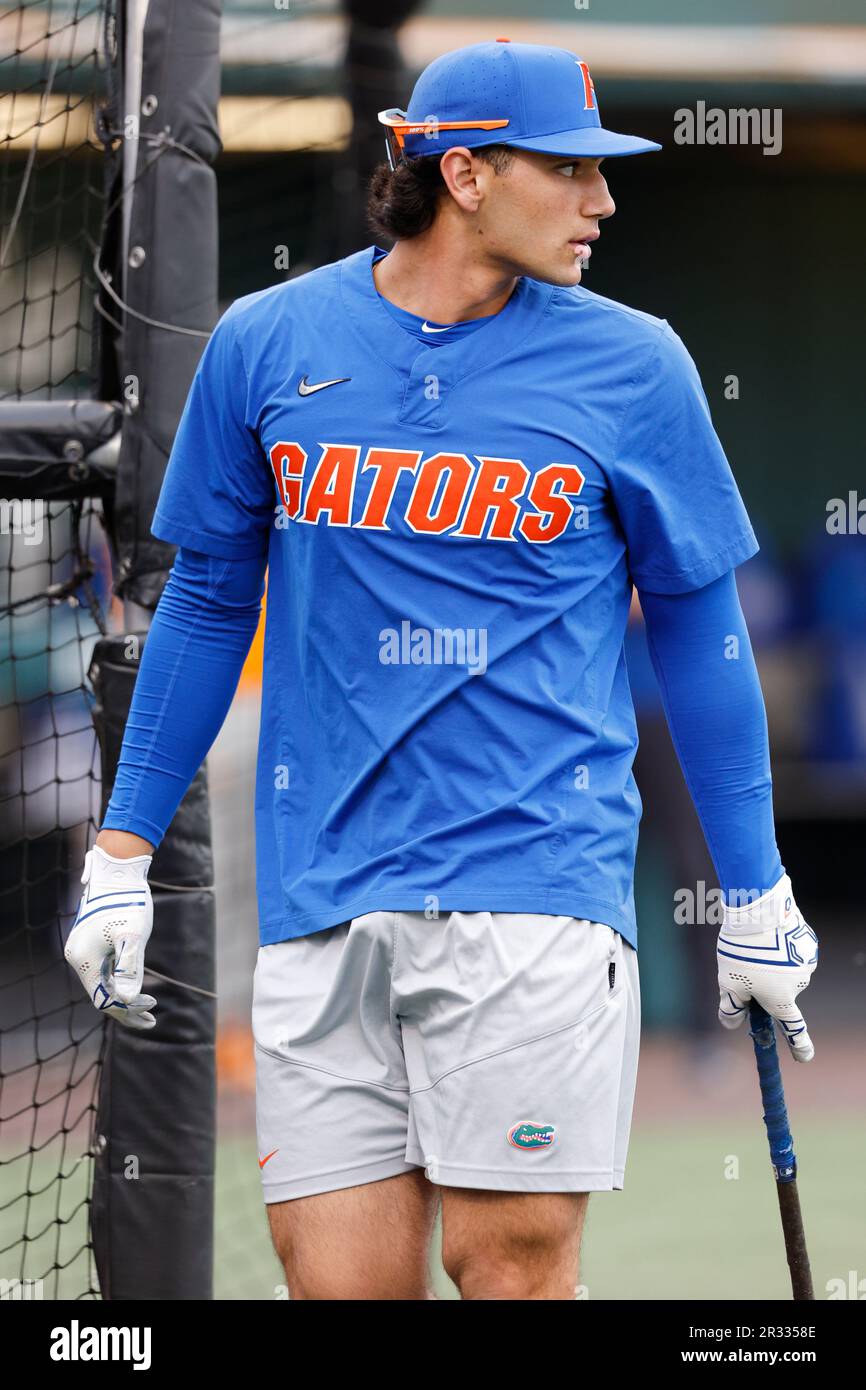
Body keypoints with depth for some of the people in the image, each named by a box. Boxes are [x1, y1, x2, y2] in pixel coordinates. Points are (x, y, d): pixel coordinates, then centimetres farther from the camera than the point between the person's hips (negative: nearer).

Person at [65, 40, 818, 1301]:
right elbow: (208, 604, 15)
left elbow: (698, 629, 10)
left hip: (534, 888, -2)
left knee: (513, 1260, -9)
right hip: (321, 906, 2)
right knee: (339, 1278, -2)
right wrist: (121, 859, 13)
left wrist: (757, 896, 11)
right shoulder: (266, 344, 5)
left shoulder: (631, 367, 2)